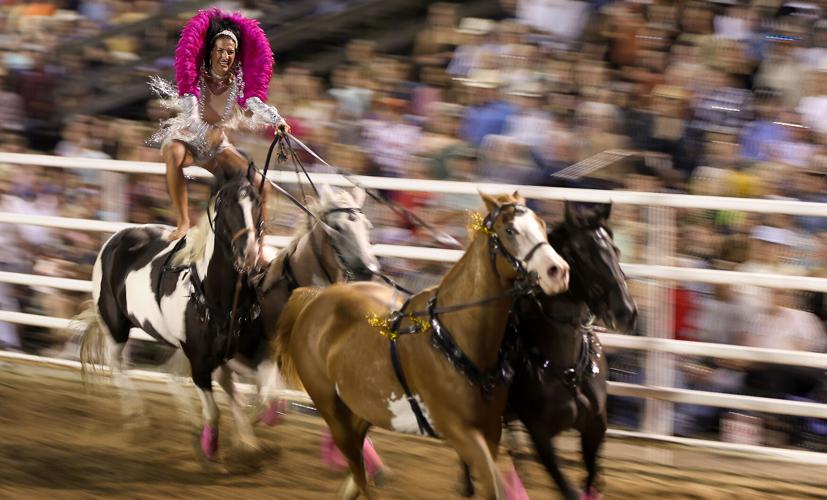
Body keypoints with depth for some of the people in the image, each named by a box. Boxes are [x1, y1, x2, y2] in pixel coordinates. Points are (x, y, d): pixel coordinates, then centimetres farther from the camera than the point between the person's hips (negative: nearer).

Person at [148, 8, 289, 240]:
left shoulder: (238, 83, -11)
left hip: (216, 144, 4)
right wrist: (206, 133, -51)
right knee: (174, 154, -39)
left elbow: (256, 104, -28)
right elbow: (190, 115, -33)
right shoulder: (196, 79, -20)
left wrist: (277, 120, -49)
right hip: (184, 137, -4)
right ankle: (183, 223, -35)